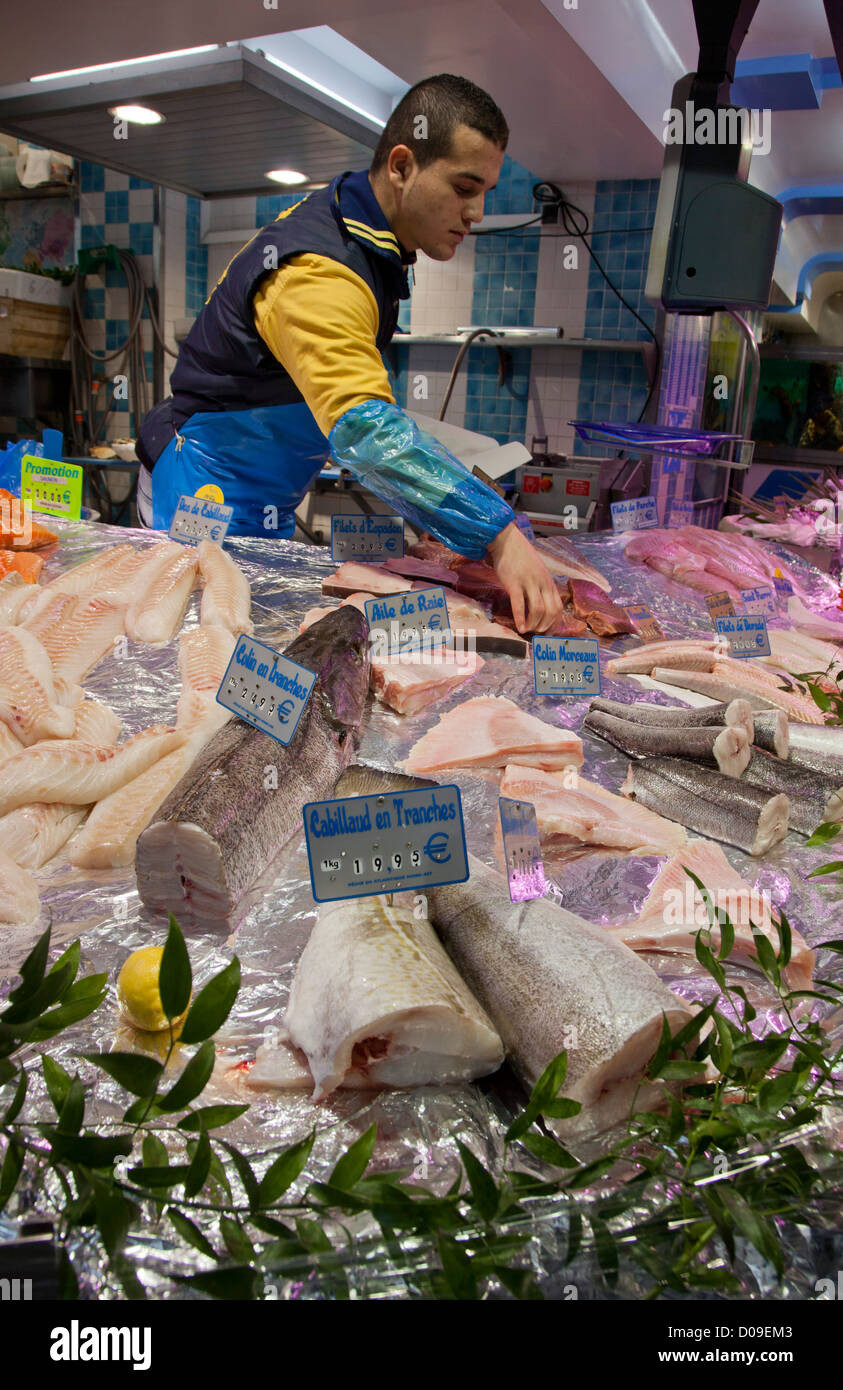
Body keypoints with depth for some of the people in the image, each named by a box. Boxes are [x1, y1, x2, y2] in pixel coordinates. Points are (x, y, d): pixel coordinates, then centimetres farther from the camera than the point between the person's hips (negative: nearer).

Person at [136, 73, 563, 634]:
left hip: (267, 500, 9)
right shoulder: (320, 274, -28)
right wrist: (500, 535, -49)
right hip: (213, 487, -9)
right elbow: (366, 430, -44)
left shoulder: (341, 212, 5)